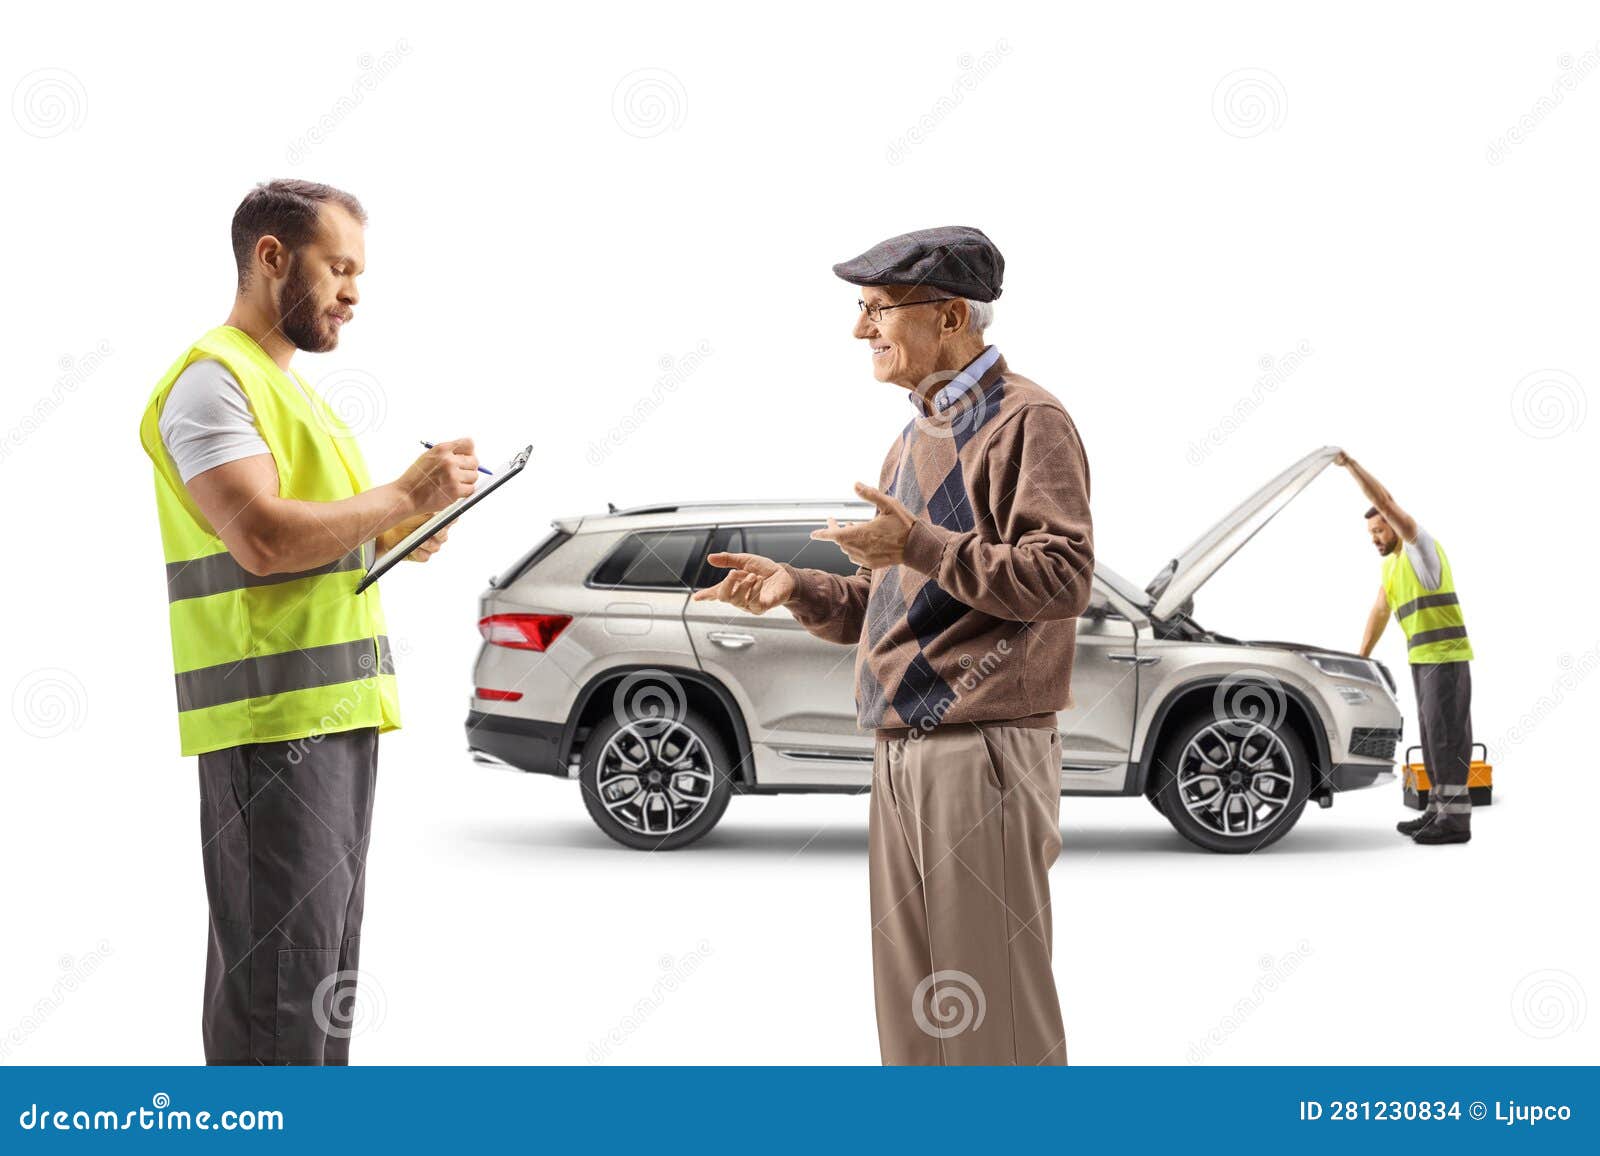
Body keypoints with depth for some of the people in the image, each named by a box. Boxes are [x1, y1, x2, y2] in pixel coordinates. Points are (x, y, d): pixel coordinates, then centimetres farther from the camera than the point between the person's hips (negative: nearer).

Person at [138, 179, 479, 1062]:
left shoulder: (288, 387, 22)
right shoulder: (213, 379, -9)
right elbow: (262, 536, -22)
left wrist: (392, 538, 8)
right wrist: (403, 498, -14)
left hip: (336, 709, 10)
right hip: (271, 715, -10)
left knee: (325, 970, 13)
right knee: (280, 973, -10)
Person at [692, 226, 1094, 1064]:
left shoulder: (1024, 421, -6)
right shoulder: (915, 440, 22)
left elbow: (1062, 577, -18)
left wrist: (920, 545, -22)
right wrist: (799, 590, 7)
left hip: (983, 752, -9)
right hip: (901, 754, 9)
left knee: (993, 1002, -6)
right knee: (914, 1005, 12)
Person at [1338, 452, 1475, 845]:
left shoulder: (1421, 549, -11)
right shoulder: (1391, 564, 18)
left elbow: (1386, 503, -23)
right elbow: (1380, 612, 21)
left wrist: (1351, 465, -25)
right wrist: (1361, 657, 17)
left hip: (1447, 655, -10)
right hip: (1422, 657, 10)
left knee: (1446, 735, -11)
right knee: (1432, 735, 11)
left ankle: (1456, 819, -12)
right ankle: (1439, 810, 16)